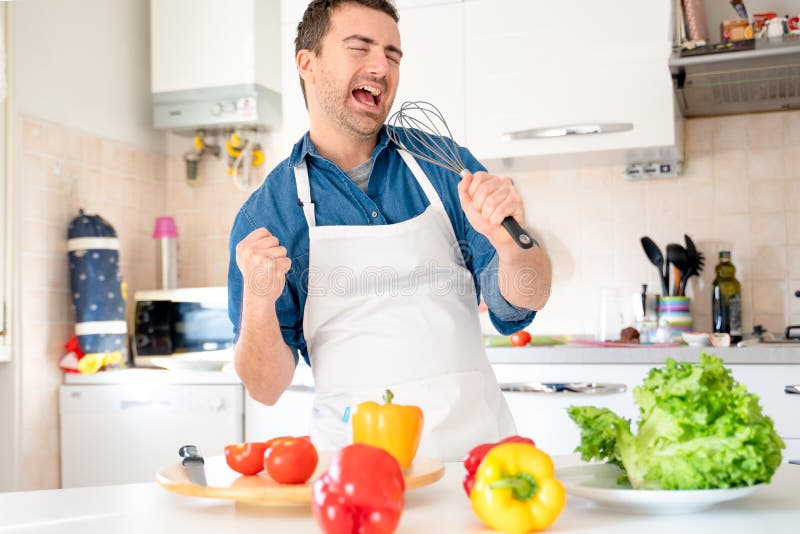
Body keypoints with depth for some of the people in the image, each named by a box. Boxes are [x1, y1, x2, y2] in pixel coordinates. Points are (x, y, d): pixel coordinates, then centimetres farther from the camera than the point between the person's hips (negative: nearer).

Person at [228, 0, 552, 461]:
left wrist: (509, 242, -18)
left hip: (475, 438, 1)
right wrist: (258, 303, -18)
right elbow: (266, 388, 2)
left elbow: (524, 302, 2)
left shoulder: (443, 165, 6)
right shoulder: (266, 214, 2)